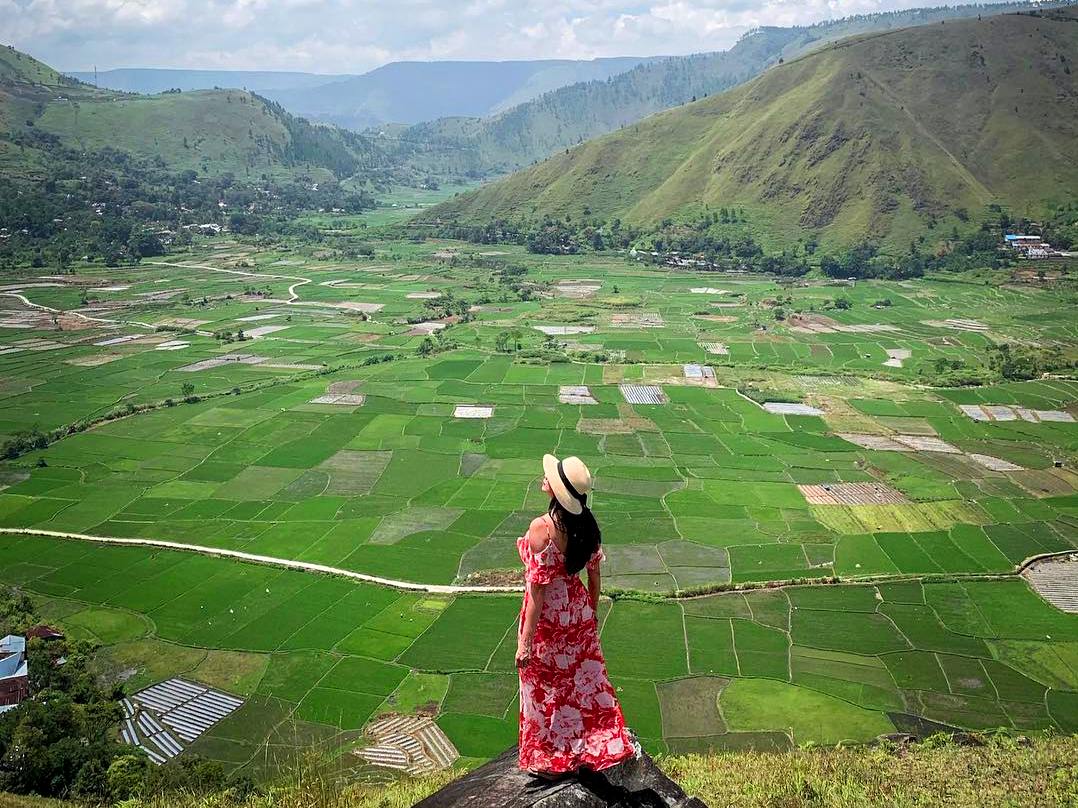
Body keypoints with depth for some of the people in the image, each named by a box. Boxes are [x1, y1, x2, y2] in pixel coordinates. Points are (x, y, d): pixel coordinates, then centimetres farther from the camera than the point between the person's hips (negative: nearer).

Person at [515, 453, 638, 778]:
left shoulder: (541, 528, -26)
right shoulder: (587, 525, -6)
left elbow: (538, 590, -23)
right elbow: (594, 576, 4)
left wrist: (524, 642, -17)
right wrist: (592, 614, 20)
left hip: (547, 616, -5)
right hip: (578, 612, 5)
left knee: (545, 688, 14)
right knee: (585, 680, 22)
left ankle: (547, 761, 30)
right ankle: (605, 745, 32)